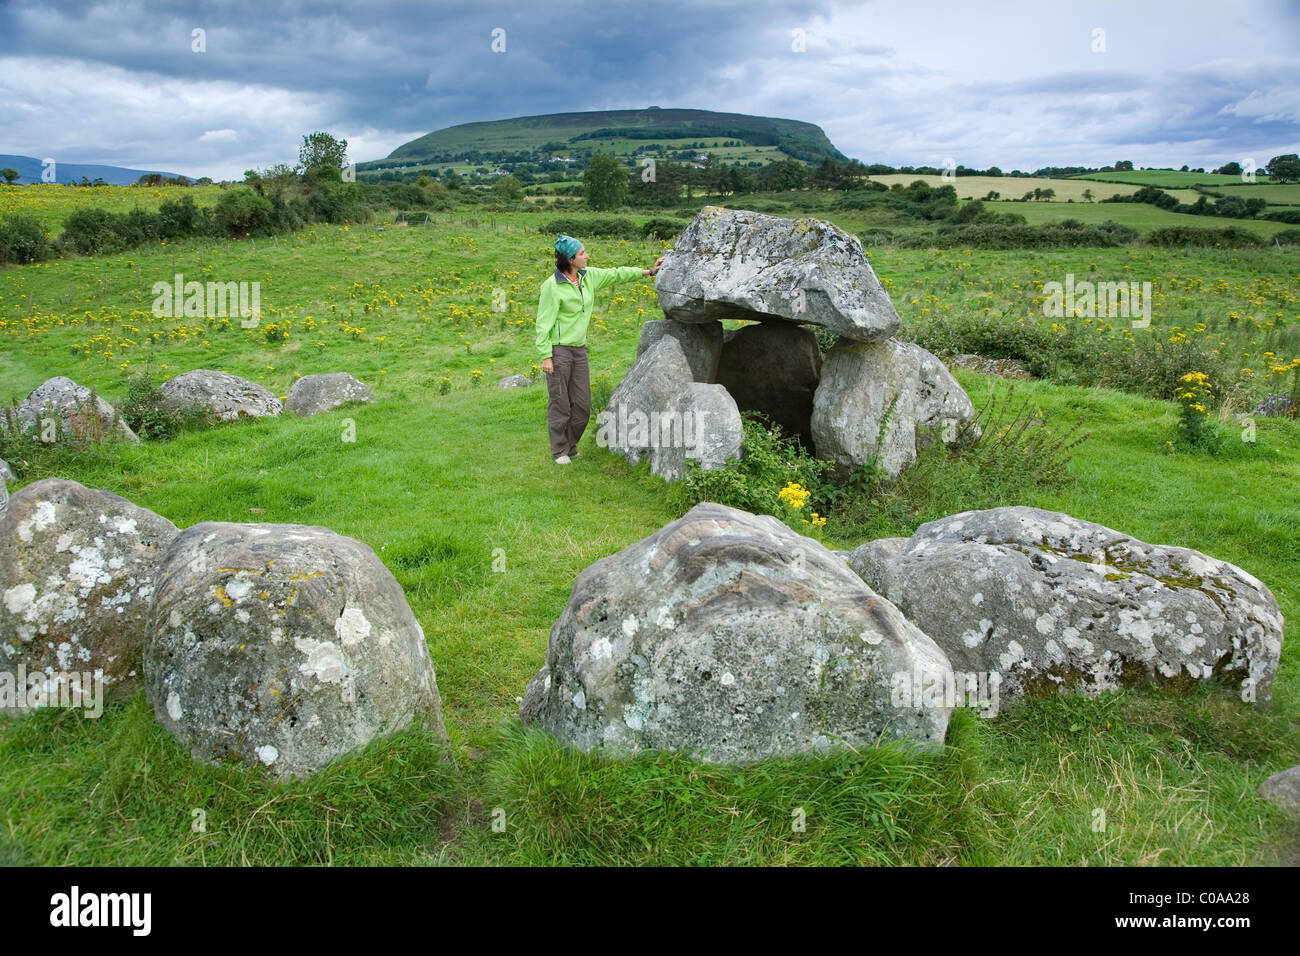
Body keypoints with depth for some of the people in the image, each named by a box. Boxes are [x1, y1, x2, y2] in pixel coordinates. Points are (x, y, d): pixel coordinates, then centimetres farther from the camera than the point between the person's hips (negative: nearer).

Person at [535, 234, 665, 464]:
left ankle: (570, 447, 25)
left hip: (579, 349, 7)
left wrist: (648, 271, 22)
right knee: (559, 404, 1)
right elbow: (544, 322, -12)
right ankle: (559, 451, 15)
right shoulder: (552, 286, -12)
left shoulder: (588, 277, 7)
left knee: (582, 405, 7)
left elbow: (616, 274, 20)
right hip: (559, 350, -7)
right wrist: (545, 356, -16)